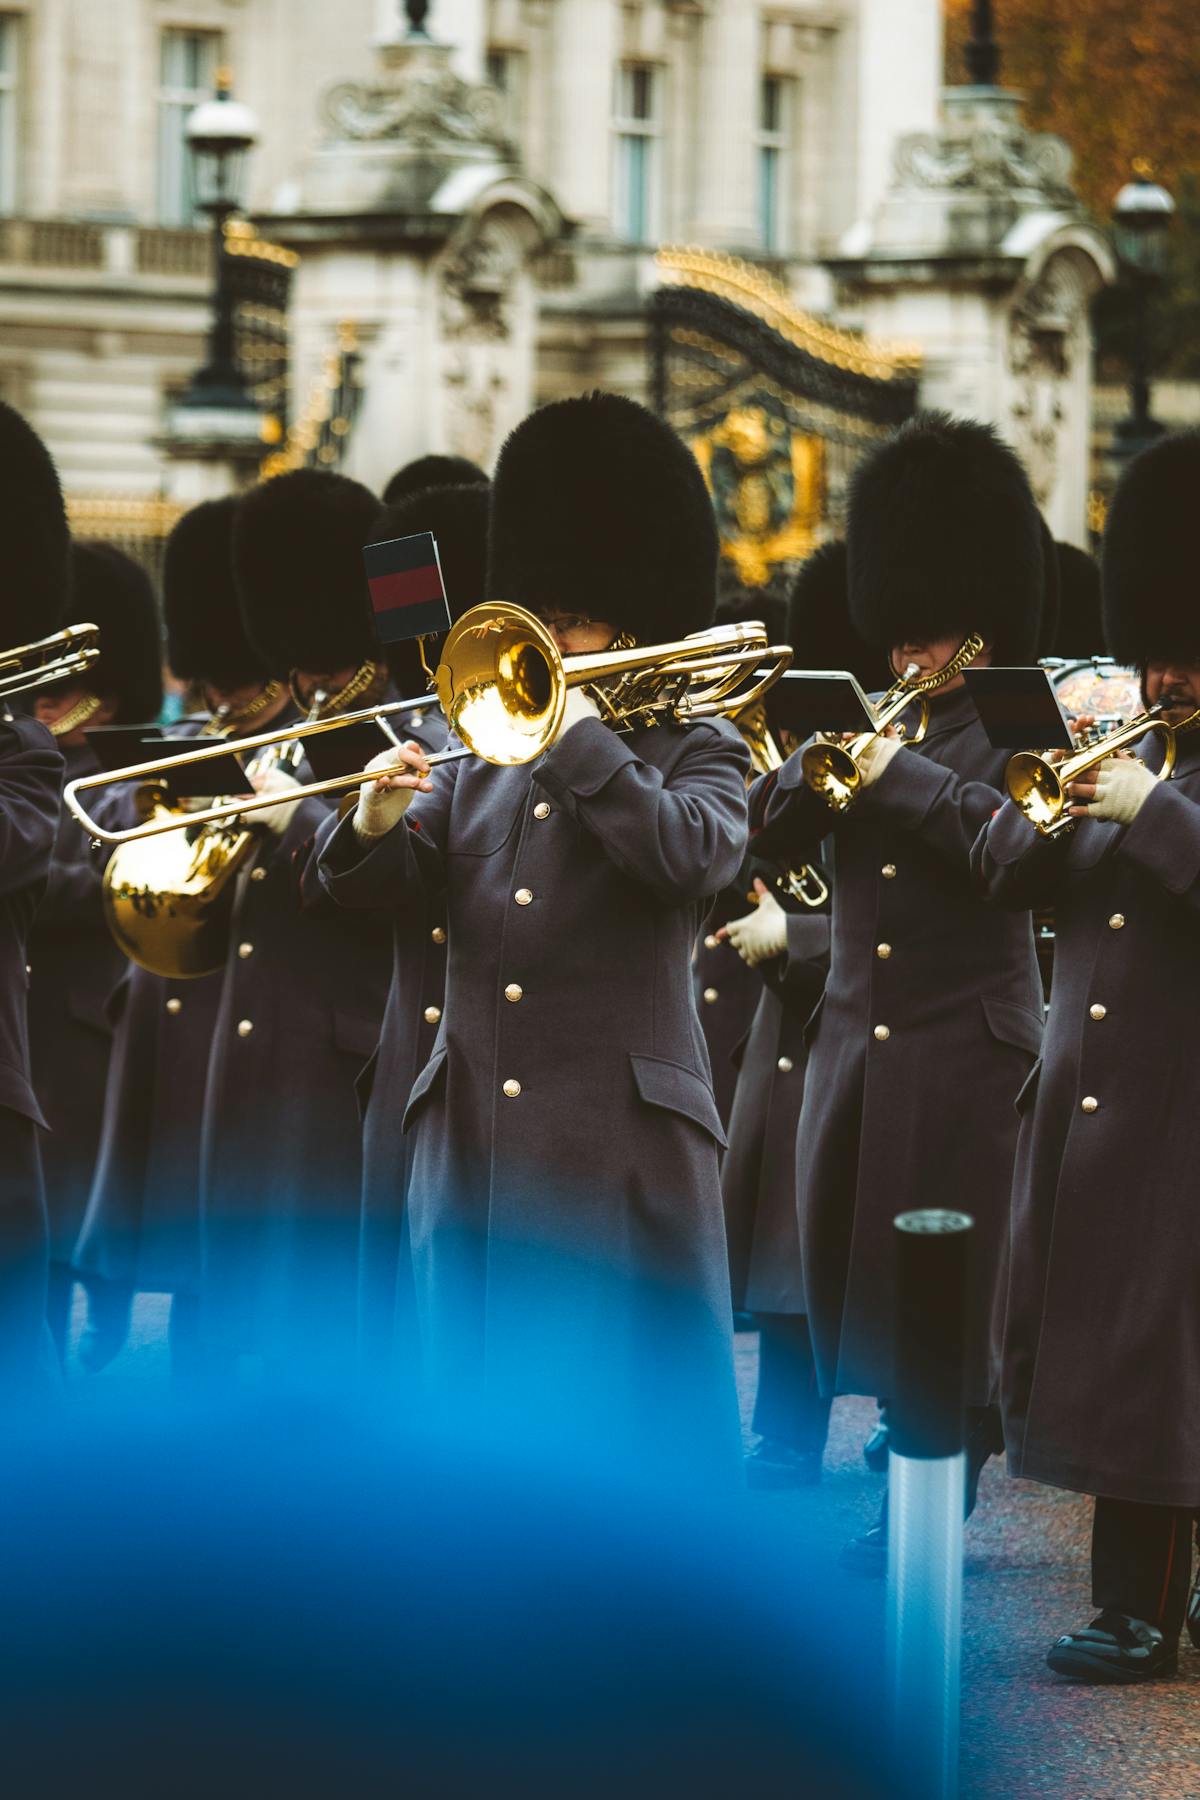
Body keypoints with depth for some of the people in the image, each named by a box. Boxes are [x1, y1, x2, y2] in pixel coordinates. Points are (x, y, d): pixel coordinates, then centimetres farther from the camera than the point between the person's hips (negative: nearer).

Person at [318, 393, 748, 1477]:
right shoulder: (485, 758, 16)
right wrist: (377, 827, -13)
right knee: (486, 1401, 8)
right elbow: (378, 889, 9)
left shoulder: (699, 751, 4)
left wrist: (580, 736, -16)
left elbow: (691, 854, -18)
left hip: (620, 1141, -5)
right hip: (475, 1136, 5)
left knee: (631, 1408, -5)